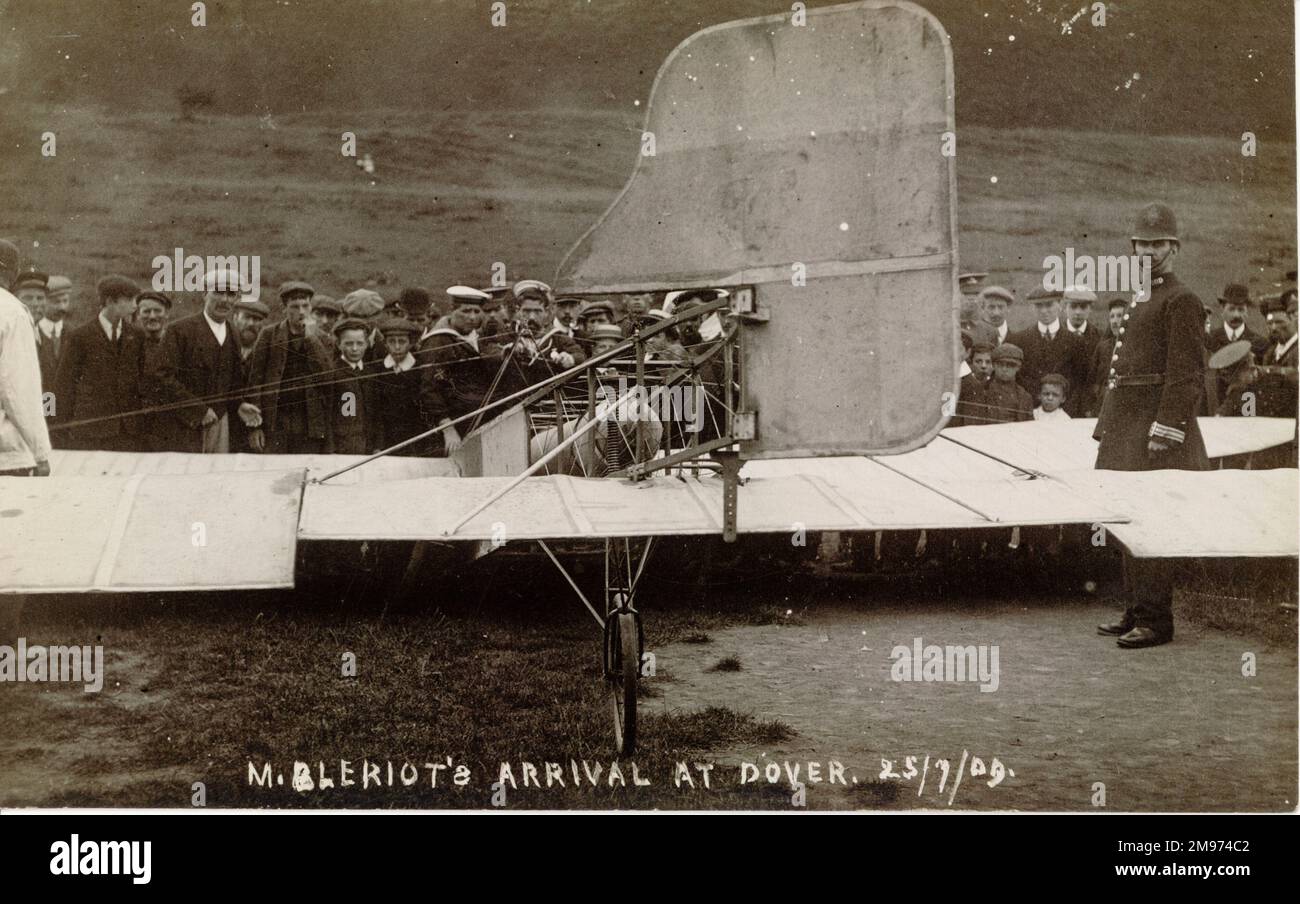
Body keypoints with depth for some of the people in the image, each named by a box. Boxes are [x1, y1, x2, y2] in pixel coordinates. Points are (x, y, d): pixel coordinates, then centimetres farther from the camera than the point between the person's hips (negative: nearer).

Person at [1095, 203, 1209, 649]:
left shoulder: (1181, 301, -9)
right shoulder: (1141, 301, 20)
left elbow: (1187, 373, -16)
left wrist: (1164, 429, -21)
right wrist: (1110, 427, 20)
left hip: (1156, 423, -9)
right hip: (1128, 426, 9)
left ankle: (1155, 620, -5)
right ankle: (1137, 611, 20)